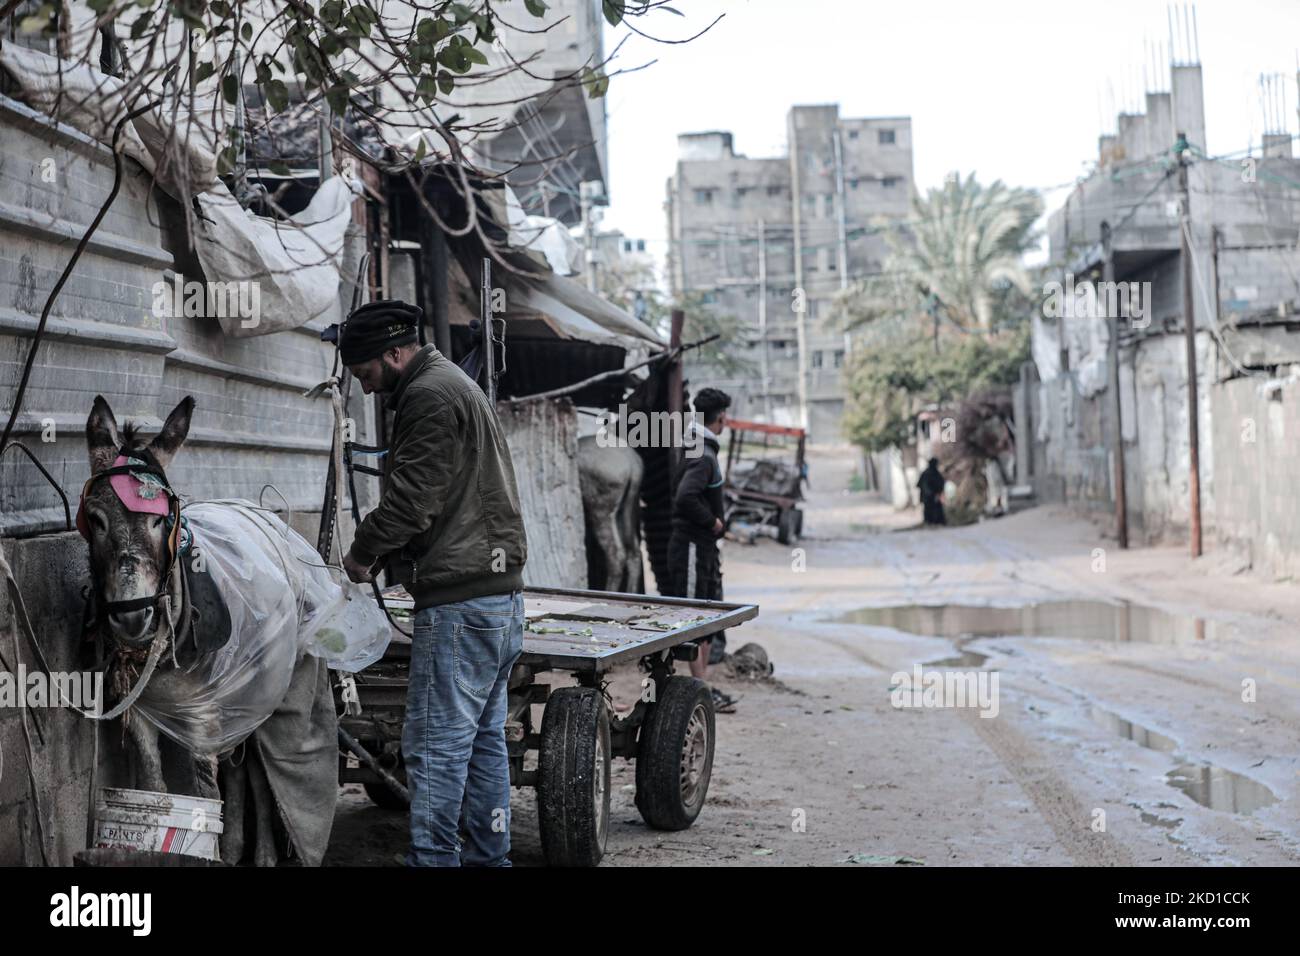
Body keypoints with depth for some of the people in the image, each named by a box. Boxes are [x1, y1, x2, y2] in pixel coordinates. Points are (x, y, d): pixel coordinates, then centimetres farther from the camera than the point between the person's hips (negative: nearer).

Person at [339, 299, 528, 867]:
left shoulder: (428, 397, -11)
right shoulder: (458, 387, 22)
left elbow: (413, 499, -18)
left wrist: (362, 552, -2)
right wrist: (382, 555, 13)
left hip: (459, 602, -11)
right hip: (500, 592, 11)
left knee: (436, 743, -6)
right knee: (484, 737, 14)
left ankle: (434, 858, -2)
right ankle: (489, 856, 21)